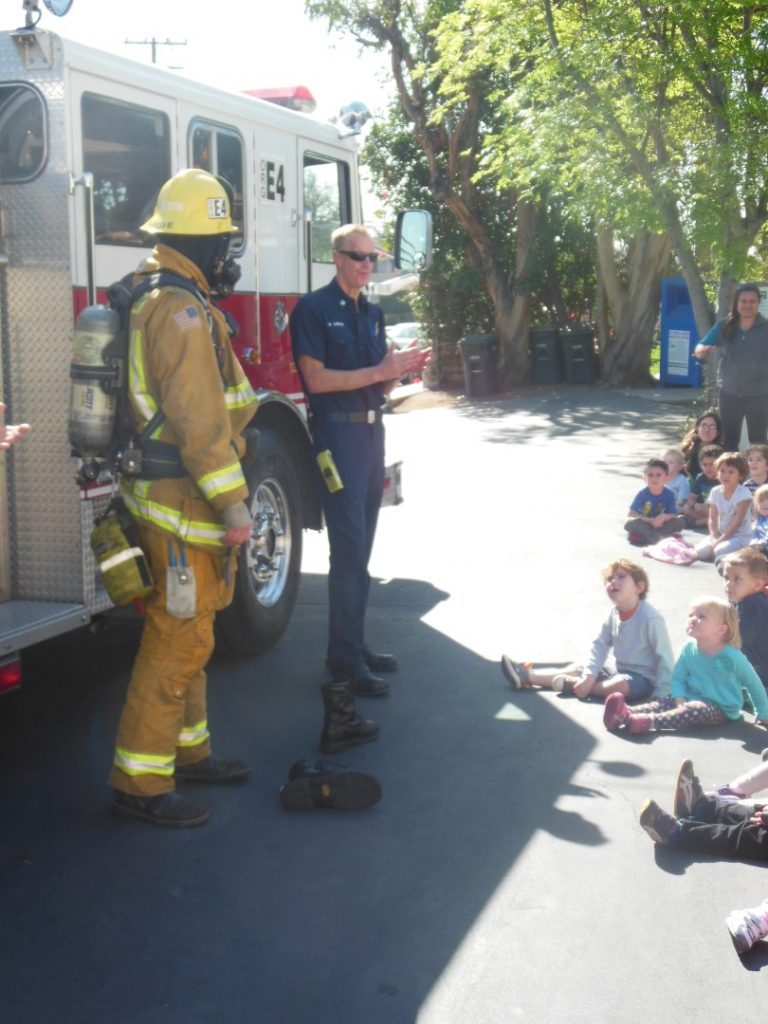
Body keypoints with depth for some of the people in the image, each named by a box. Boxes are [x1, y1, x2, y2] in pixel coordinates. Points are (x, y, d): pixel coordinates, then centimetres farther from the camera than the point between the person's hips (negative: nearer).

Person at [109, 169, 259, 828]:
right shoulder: (184, 311, -19)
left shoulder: (146, 297, 15)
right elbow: (199, 422, -23)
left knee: (187, 632, 18)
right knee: (179, 637, -5)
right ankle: (141, 780, 2)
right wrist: (233, 505, -20)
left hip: (155, 493, 11)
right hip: (181, 503, -11)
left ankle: (187, 749, 31)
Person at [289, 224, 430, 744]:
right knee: (349, 550, -9)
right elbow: (317, 378, -16)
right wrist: (380, 370, -18)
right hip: (337, 432, -8)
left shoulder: (372, 313, 15)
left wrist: (402, 369, -5)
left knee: (360, 549, 12)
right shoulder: (314, 309, -7)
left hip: (372, 429, 8)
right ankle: (345, 665, -5)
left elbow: (377, 384, 15)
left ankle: (355, 645, 22)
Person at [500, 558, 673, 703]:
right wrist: (589, 675, -17)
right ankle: (526, 675, 1)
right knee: (576, 669, 4)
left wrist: (661, 696, -24)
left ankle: (573, 685, -21)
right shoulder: (614, 613, -3)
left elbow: (665, 657, -21)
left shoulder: (650, 618, -24)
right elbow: (600, 645, -3)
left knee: (620, 685, -38)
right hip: (617, 668, 7)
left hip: (644, 678, -7)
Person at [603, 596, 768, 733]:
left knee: (696, 709, -35)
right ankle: (626, 714, -44)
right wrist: (680, 701, -16)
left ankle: (649, 722, -49)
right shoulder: (689, 650, -3)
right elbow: (678, 678, 3)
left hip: (722, 709, -5)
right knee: (665, 703, -21)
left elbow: (754, 684, -6)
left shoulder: (731, 657, -16)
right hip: (693, 699, 5)